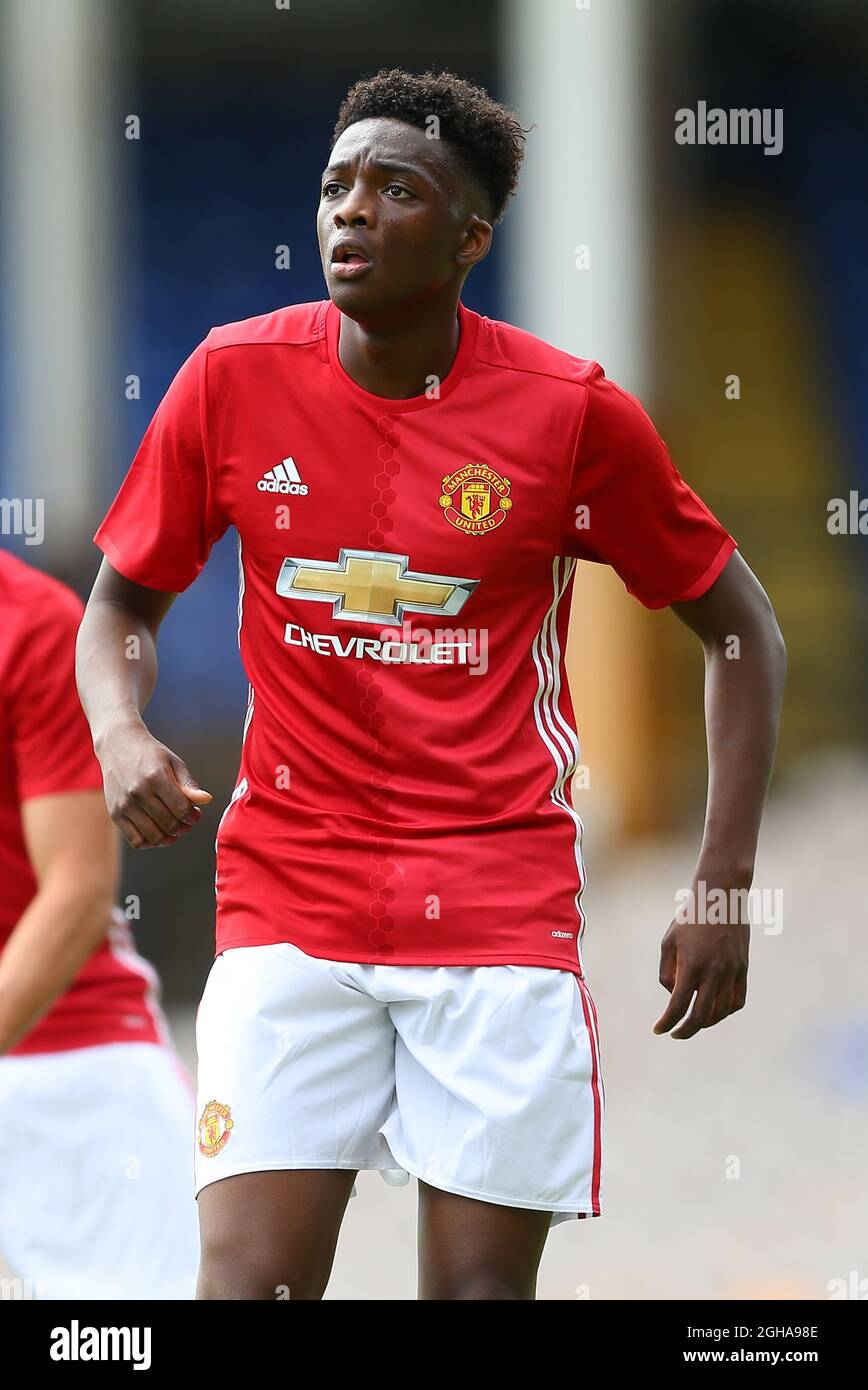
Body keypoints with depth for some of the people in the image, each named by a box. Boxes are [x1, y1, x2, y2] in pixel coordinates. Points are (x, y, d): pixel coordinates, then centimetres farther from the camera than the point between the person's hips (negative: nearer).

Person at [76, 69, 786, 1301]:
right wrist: (121, 738, -11)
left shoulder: (573, 412, -6)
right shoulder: (237, 379, -1)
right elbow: (123, 605, 12)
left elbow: (740, 628, 5)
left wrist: (726, 889, -1)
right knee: (250, 1279, -10)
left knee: (480, 1284, -3)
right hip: (288, 902, 1)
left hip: (504, 908, -1)